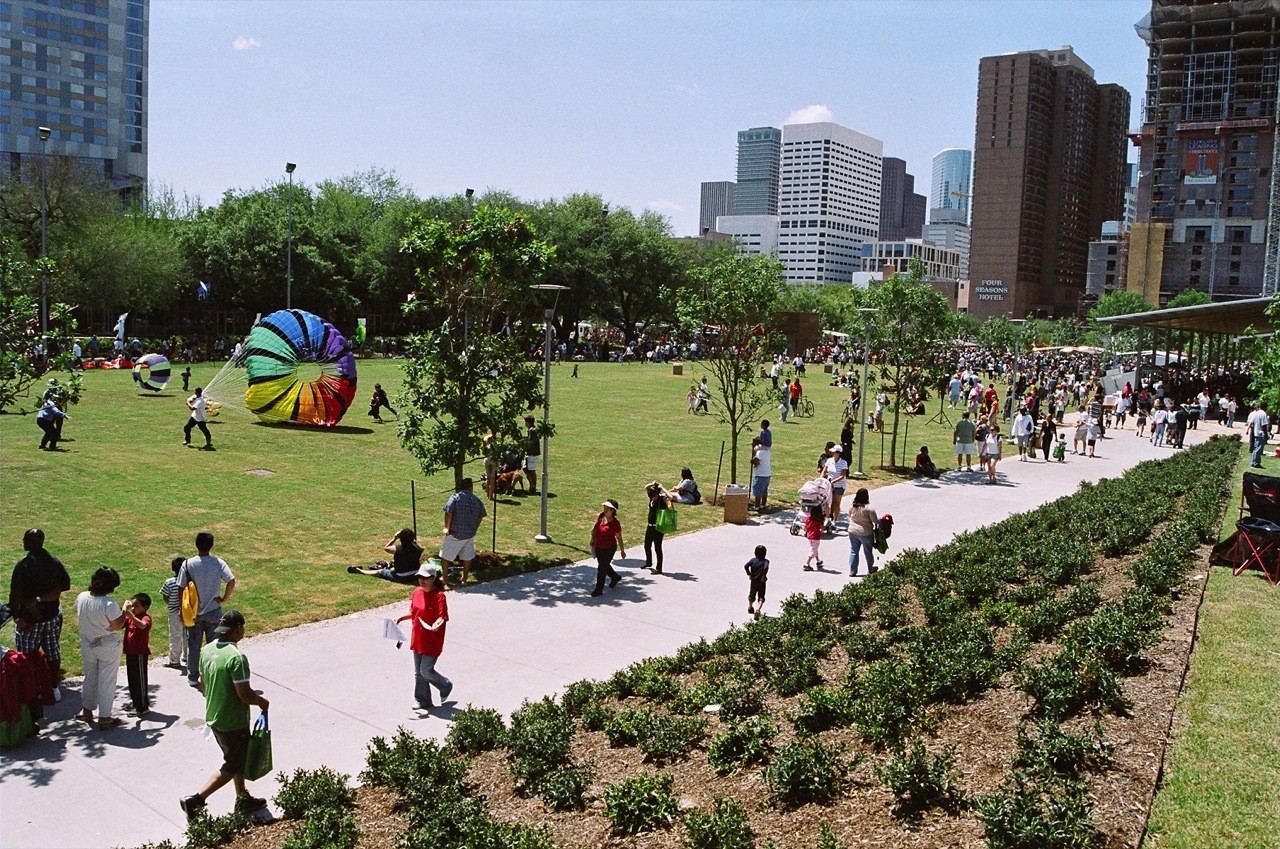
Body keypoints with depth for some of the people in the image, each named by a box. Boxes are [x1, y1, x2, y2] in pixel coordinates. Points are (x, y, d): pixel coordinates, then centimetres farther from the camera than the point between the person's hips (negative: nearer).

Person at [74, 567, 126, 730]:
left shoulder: (81, 597, -8)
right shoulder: (109, 604, -28)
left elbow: (79, 616, 10)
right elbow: (117, 626, -19)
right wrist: (125, 611, -6)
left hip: (87, 645, 6)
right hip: (108, 648, -6)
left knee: (90, 677, 23)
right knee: (107, 681, 6)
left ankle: (87, 710, 36)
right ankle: (104, 718, 13)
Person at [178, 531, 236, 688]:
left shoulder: (188, 564, -10)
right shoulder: (218, 563, -11)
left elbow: (181, 588, -6)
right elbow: (232, 582, -20)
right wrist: (224, 598, -5)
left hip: (194, 612, 1)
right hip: (213, 611, 0)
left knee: (193, 645, 14)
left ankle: (192, 678, 23)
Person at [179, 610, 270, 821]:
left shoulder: (207, 650, -2)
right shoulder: (236, 657, -28)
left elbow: (204, 683, 10)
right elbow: (244, 694, -25)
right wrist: (261, 701, -6)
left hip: (213, 717, 8)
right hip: (233, 722, -8)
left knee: (237, 758, 24)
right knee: (233, 765, 10)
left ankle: (243, 799, 36)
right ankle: (196, 800, 5)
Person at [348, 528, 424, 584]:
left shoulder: (396, 549, -20)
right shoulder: (417, 548, -12)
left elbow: (385, 548, 2)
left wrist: (394, 538, 3)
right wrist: (415, 542, 15)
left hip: (400, 578, -3)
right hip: (415, 576, 3)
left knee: (380, 572, 19)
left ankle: (359, 571, 34)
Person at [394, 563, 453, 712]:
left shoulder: (439, 595, -18)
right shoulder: (417, 592, 4)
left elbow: (442, 616, -23)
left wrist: (436, 624, -42)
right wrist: (402, 618, 3)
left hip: (432, 641, -7)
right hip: (417, 639, 7)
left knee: (426, 671, -4)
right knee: (418, 672, 13)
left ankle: (446, 686, 23)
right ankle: (422, 700, 26)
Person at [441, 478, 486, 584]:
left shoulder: (455, 498, -12)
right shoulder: (477, 501, 1)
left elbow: (448, 513, -19)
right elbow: (480, 517, 6)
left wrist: (447, 528, -7)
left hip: (454, 533, -3)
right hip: (470, 534, 4)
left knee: (446, 555, 13)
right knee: (467, 556, 16)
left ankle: (445, 577, 18)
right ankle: (464, 578, 22)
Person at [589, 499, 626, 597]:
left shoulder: (615, 523, -21)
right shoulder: (600, 516, -5)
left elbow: (619, 538, -12)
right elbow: (594, 528, 12)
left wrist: (622, 551, -5)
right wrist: (593, 540, 14)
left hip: (609, 549, -7)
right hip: (598, 547, 7)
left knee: (601, 568, 1)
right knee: (604, 565, 24)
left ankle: (599, 589, 17)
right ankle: (615, 577, 50)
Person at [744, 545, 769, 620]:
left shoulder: (753, 560, -3)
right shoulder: (765, 561, -10)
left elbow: (746, 566, -16)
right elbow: (766, 567, -31)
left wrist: (749, 574, -3)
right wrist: (764, 576, -18)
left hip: (753, 581, 3)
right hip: (762, 582, -3)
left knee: (752, 595, 23)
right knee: (761, 597, 5)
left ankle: (750, 608, 44)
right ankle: (758, 609, -19)